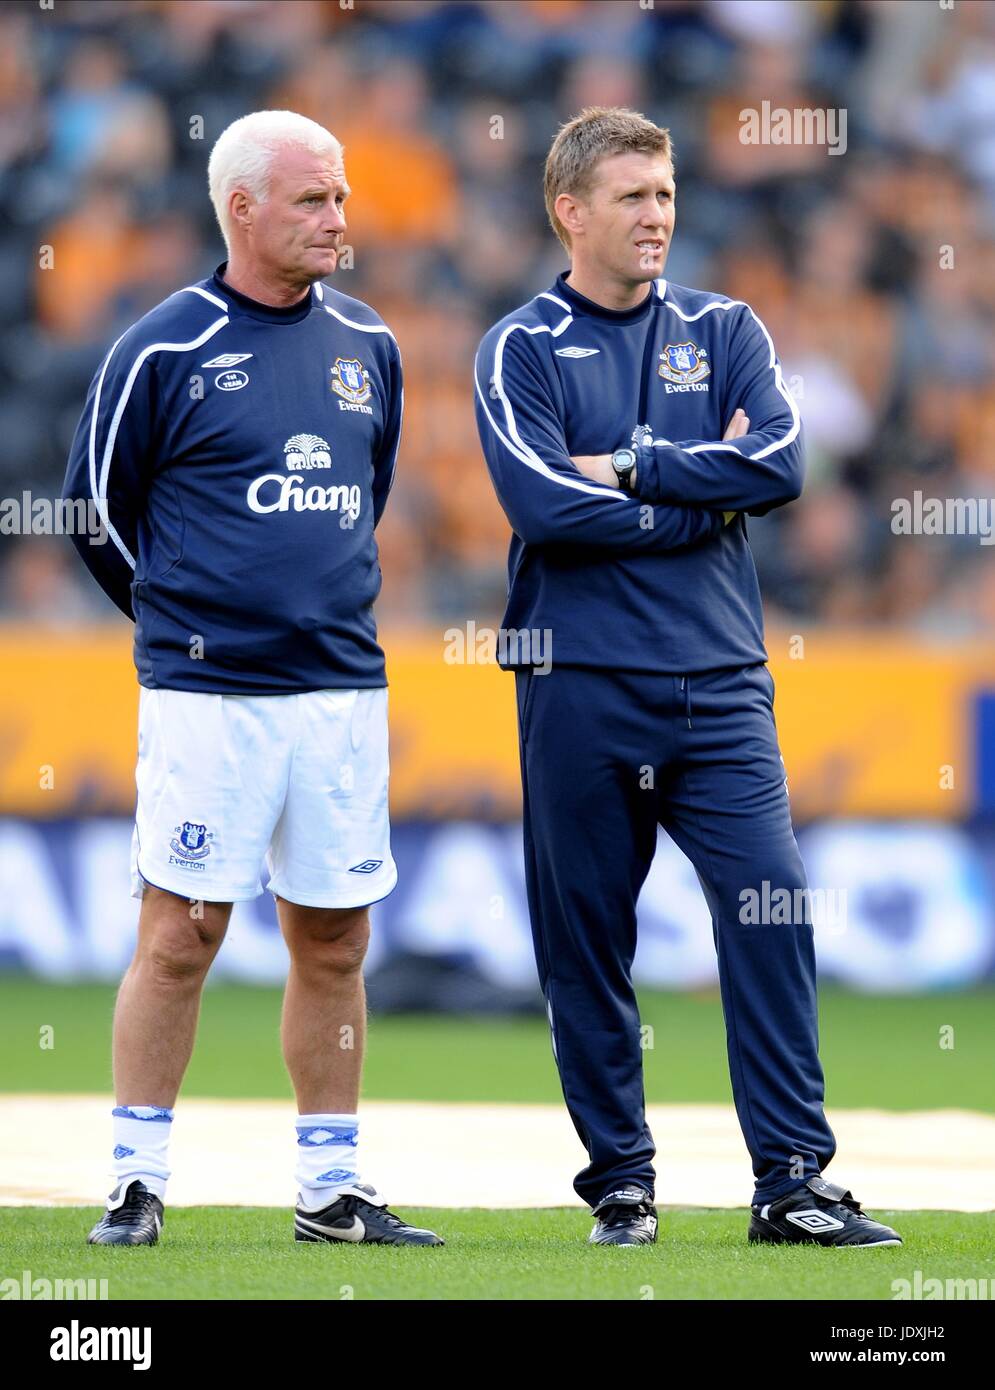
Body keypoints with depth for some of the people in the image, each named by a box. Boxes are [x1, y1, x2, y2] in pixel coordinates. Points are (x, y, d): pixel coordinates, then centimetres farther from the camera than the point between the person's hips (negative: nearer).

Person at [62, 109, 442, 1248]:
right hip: (205, 695, -5)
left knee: (334, 943, 7)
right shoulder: (162, 352, -6)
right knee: (178, 937, -4)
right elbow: (95, 511, 3)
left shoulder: (367, 345, 10)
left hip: (342, 687, 5)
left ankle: (330, 1191, 14)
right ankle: (137, 1185, 3)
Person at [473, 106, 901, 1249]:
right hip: (580, 686, -2)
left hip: (720, 680, 2)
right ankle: (620, 1185, 11)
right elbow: (542, 503, -12)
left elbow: (781, 463, -4)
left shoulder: (724, 331, 12)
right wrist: (706, 496, -6)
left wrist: (633, 468, -8)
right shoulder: (521, 350, 3)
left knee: (771, 906, -8)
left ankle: (791, 1177, -7)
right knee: (585, 940, 2)